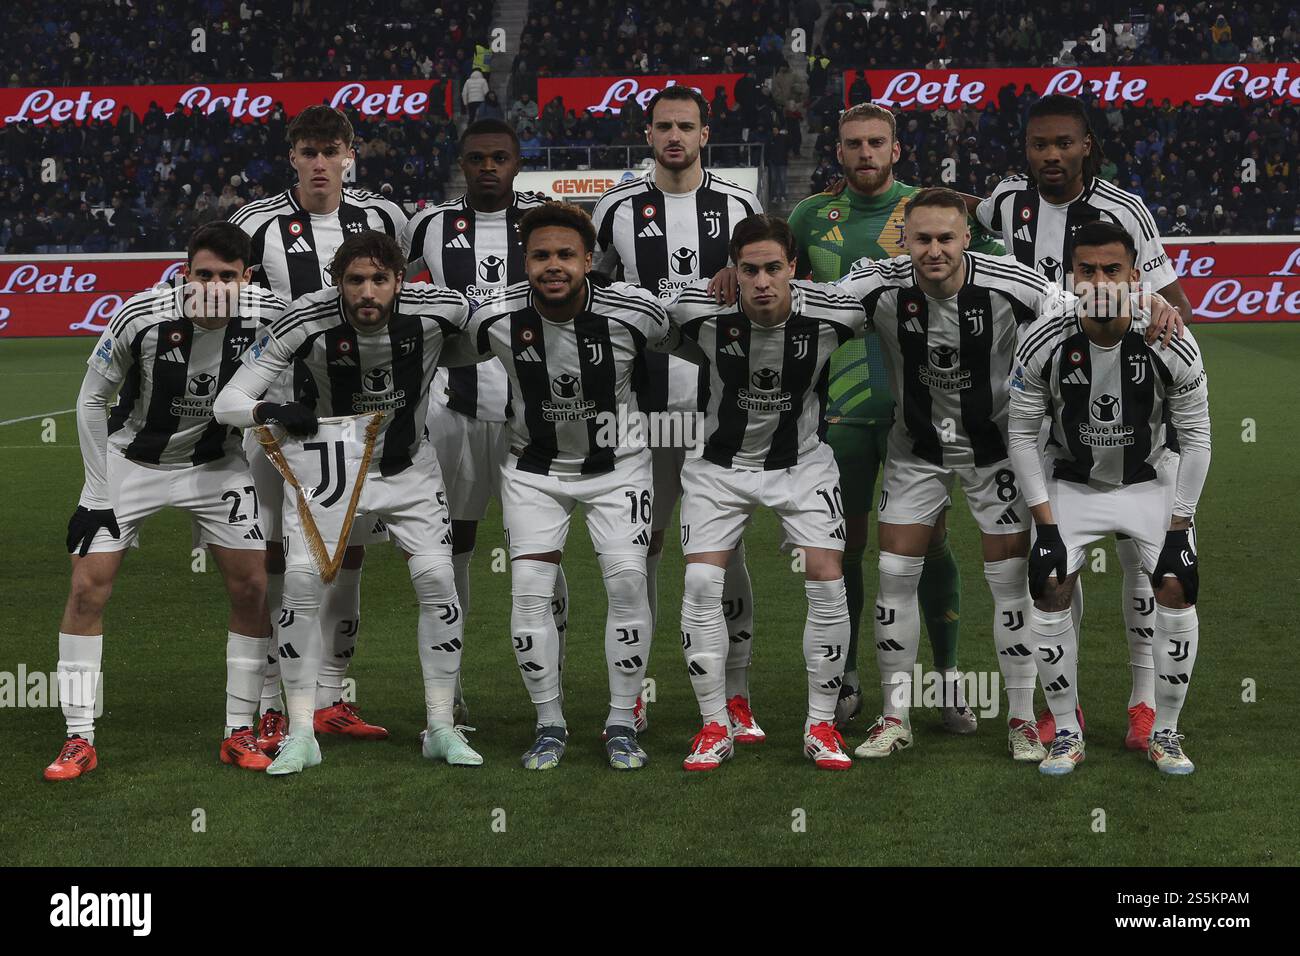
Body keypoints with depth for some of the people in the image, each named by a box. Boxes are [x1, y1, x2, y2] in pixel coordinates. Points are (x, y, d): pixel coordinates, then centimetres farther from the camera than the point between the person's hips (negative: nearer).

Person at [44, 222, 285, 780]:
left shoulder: (266, 316, -22)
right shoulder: (141, 316, -27)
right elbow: (92, 400, -12)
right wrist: (100, 491, -12)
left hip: (216, 462, 2)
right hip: (131, 459, -2)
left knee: (251, 587, -5)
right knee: (88, 588, -10)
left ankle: (239, 733, 7)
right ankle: (79, 741, -2)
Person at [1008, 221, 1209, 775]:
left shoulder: (1172, 348, -24)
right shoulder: (1044, 345, -23)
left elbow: (1196, 438, -12)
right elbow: (1021, 434, -12)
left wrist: (1179, 527, -14)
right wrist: (1045, 524, -15)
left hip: (1151, 479, 0)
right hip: (1073, 482, 0)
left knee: (1176, 591, -14)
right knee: (1049, 595, -14)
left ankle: (1165, 732, 5)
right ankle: (1067, 733, 3)